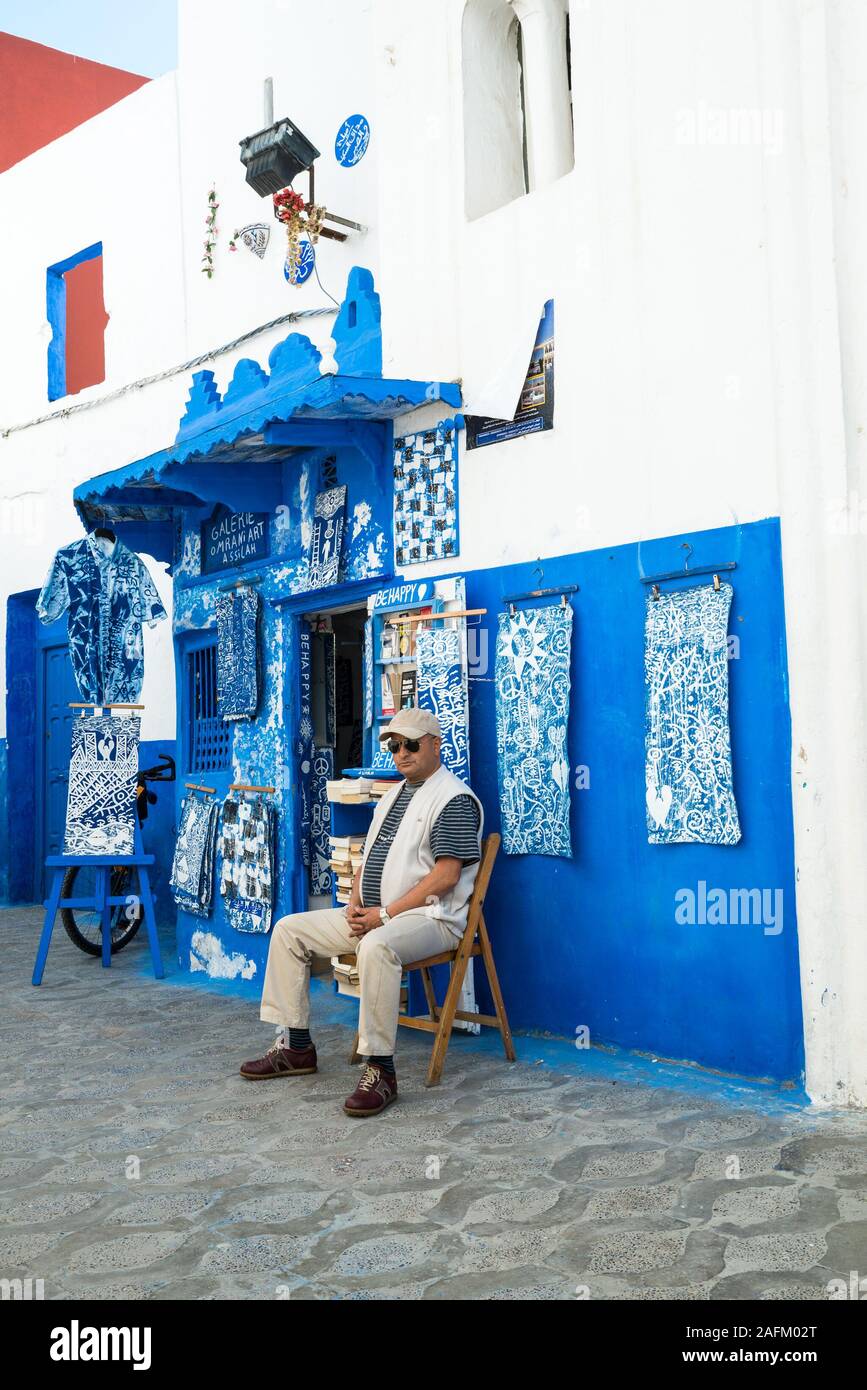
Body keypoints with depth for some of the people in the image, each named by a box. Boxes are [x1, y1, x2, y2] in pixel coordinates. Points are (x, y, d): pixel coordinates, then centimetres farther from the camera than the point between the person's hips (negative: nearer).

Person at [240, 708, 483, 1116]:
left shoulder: (455, 800, -10)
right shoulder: (393, 795, 19)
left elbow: (445, 875, -18)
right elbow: (369, 857, 22)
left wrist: (385, 914, -19)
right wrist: (355, 904, 2)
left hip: (430, 917, -9)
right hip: (373, 915, 10)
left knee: (376, 946, -41)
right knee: (289, 929, 5)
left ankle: (380, 1069, -32)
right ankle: (296, 1045, 8)